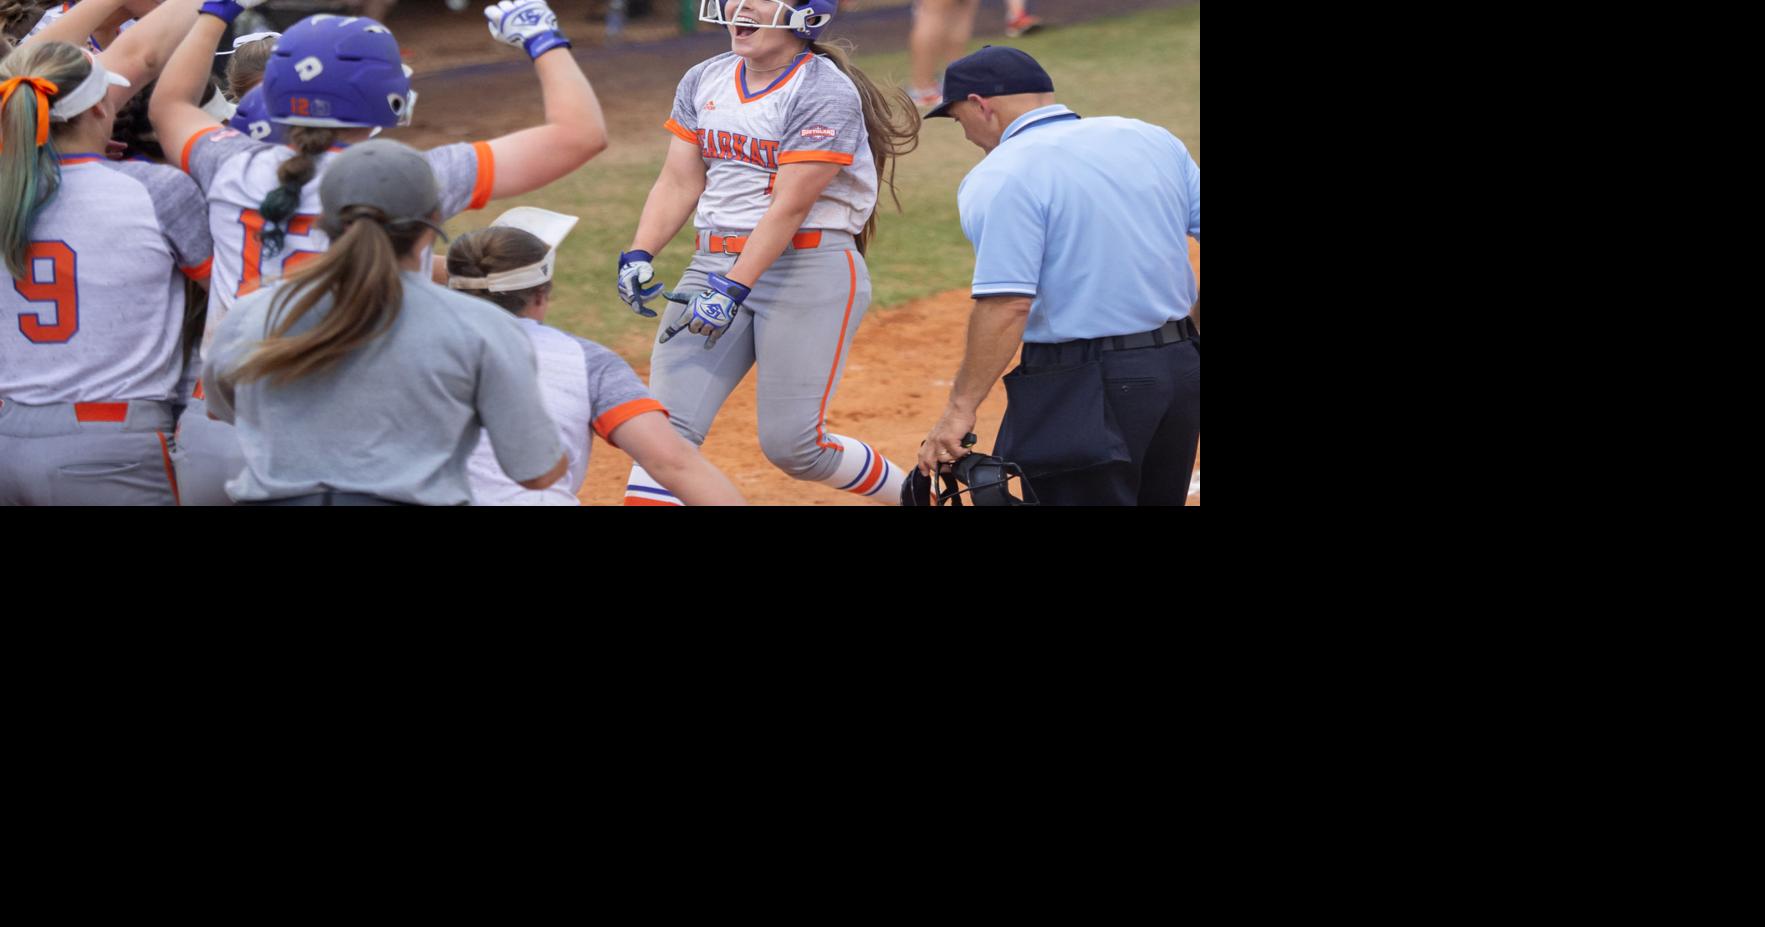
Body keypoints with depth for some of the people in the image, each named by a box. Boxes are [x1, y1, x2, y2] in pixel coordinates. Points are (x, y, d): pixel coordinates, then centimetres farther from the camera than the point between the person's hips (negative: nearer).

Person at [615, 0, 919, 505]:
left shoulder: (825, 93, -11)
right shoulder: (703, 81, 10)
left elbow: (790, 206, -18)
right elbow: (679, 183, 8)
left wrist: (732, 290, -25)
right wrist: (639, 254, -9)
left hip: (809, 271, -6)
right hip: (713, 263, 6)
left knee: (791, 444, -6)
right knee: (667, 425, -8)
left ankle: (915, 493, 19)